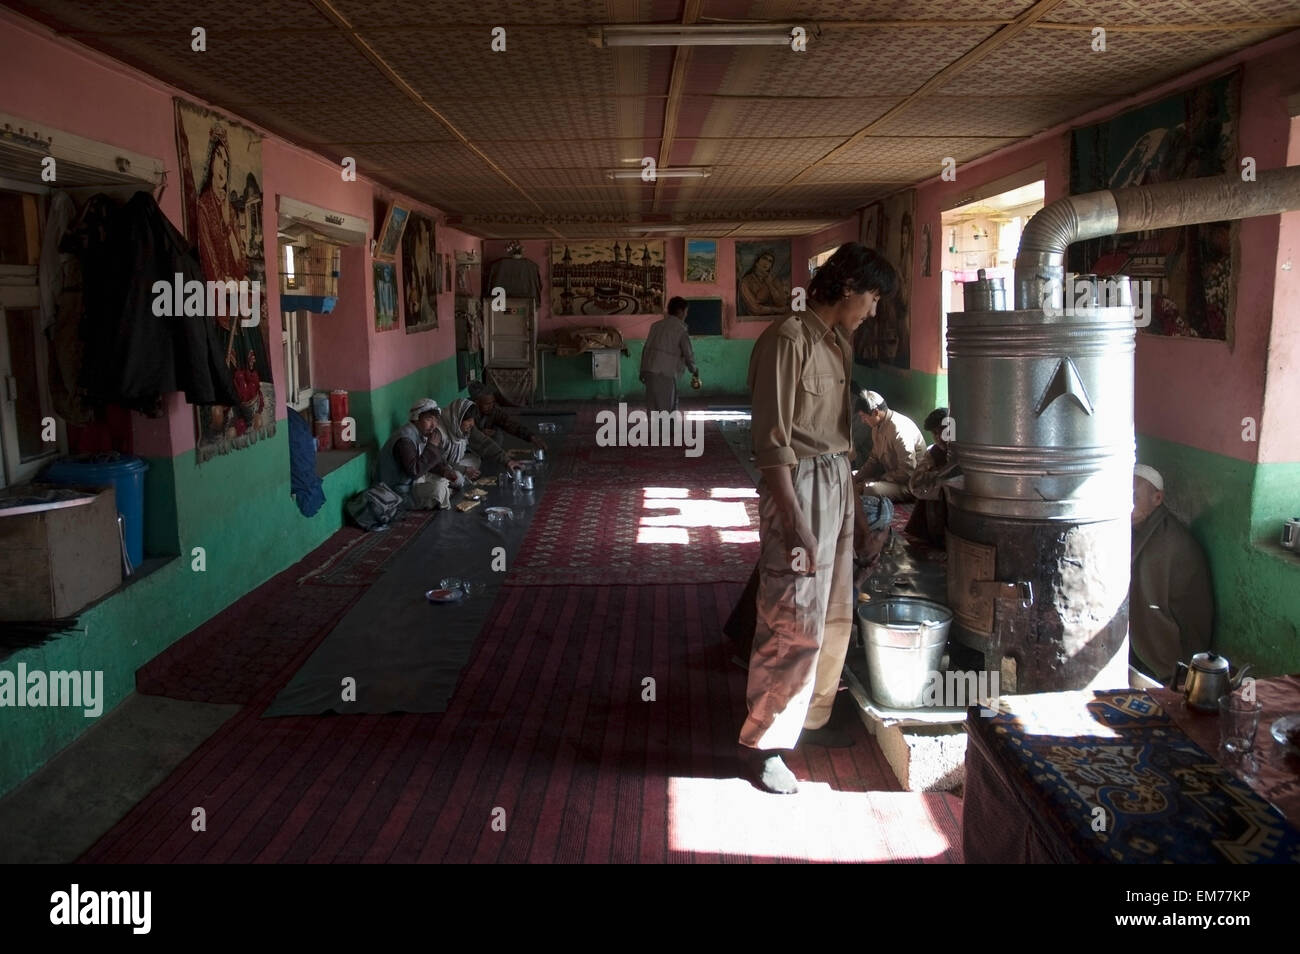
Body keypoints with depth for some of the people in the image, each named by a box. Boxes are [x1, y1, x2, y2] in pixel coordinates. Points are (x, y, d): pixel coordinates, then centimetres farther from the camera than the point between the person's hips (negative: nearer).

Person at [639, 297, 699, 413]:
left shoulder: (656, 325, 14)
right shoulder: (680, 330, -5)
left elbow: (646, 348, 14)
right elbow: (688, 354, -1)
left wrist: (642, 370, 19)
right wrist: (694, 371, 16)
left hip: (649, 370, 7)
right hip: (665, 373, -6)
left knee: (653, 406, 12)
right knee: (666, 408, 0)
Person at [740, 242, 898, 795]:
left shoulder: (838, 343, 13)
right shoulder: (787, 340, -14)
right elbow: (774, 441, -18)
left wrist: (854, 504, 19)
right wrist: (794, 521, -22)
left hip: (837, 484, 9)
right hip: (798, 487, -9)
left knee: (833, 615, 17)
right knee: (794, 624, -6)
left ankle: (811, 718, 34)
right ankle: (762, 744, 8)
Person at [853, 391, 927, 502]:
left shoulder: (899, 429, -25)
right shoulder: (877, 427, 5)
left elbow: (907, 472, -27)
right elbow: (874, 459, 16)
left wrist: (873, 482, -23)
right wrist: (857, 479, 0)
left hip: (910, 485, -10)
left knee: (870, 490, -33)